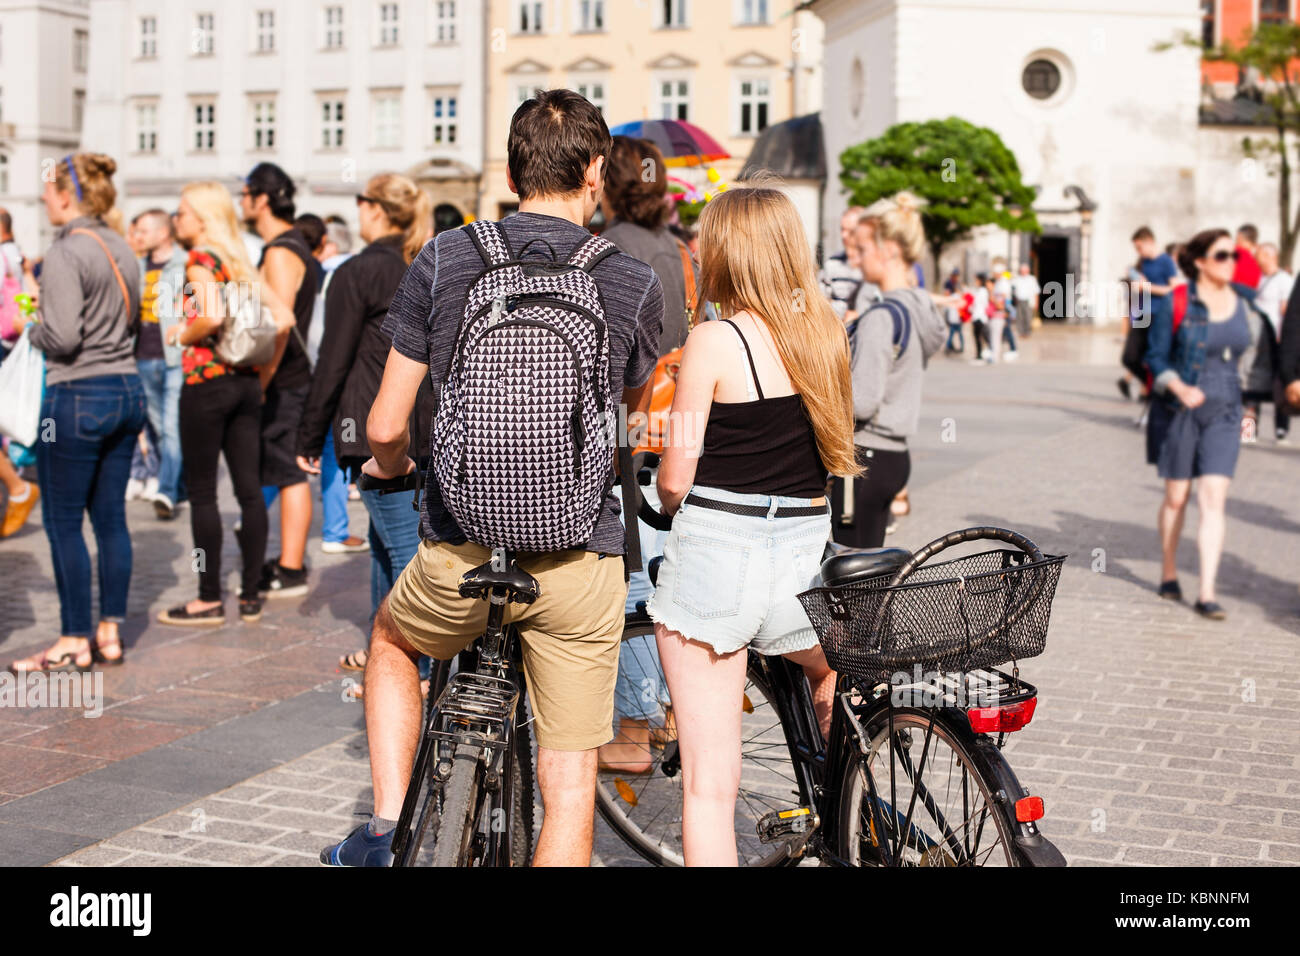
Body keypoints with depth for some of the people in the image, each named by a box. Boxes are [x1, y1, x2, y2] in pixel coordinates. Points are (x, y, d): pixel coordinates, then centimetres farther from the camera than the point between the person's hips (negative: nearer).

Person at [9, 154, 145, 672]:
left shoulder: (65, 252, -15)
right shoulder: (121, 249, 11)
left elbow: (63, 336, -21)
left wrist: (32, 328, -2)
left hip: (79, 396, -8)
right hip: (128, 391, 8)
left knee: (63, 522, 2)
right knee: (111, 516, 12)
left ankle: (75, 643, 7)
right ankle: (110, 633, 17)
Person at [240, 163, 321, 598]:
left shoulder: (281, 252, -15)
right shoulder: (292, 245, 17)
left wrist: (262, 379, -19)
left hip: (283, 383, -10)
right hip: (289, 378, 10)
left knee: (287, 473, -6)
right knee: (285, 473, 15)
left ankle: (290, 572, -2)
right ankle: (290, 560, 22)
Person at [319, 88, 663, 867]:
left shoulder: (443, 260, -3)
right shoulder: (634, 283, -3)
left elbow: (386, 429, 0)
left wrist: (390, 466, 23)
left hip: (461, 555, 1)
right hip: (580, 556, -1)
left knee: (392, 639, 33)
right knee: (570, 787, 8)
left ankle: (386, 831, 26)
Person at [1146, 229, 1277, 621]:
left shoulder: (1245, 302, 3)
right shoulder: (1176, 304, -9)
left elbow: (1257, 350, 19)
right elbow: (1156, 356, -6)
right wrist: (1179, 388, -22)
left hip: (1224, 413, 2)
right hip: (1178, 411, -2)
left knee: (1213, 499, -8)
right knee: (1176, 497, 9)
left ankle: (1207, 593, -8)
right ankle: (1169, 572, 31)